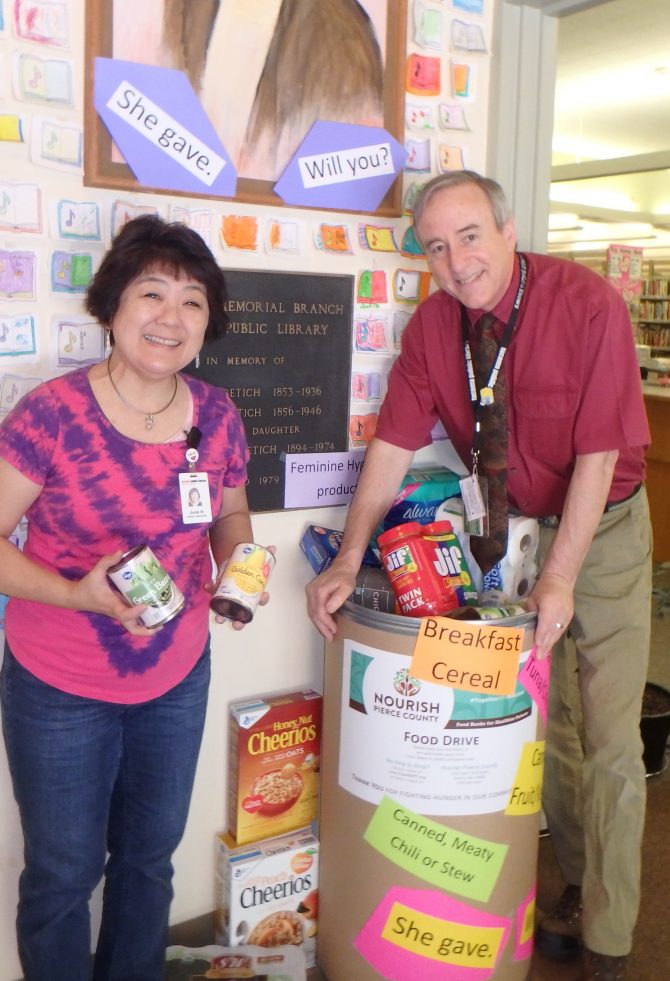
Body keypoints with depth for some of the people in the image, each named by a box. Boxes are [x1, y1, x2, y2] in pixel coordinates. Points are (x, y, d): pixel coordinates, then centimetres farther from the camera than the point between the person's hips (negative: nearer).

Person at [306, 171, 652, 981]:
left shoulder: (589, 305, -21)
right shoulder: (433, 323, -8)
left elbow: (597, 455, -21)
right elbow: (393, 443, -7)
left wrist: (560, 578, -21)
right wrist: (349, 561, -13)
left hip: (602, 525, -4)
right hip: (511, 525, 4)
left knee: (609, 742, -1)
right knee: (545, 726, 14)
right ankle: (578, 887, 35)